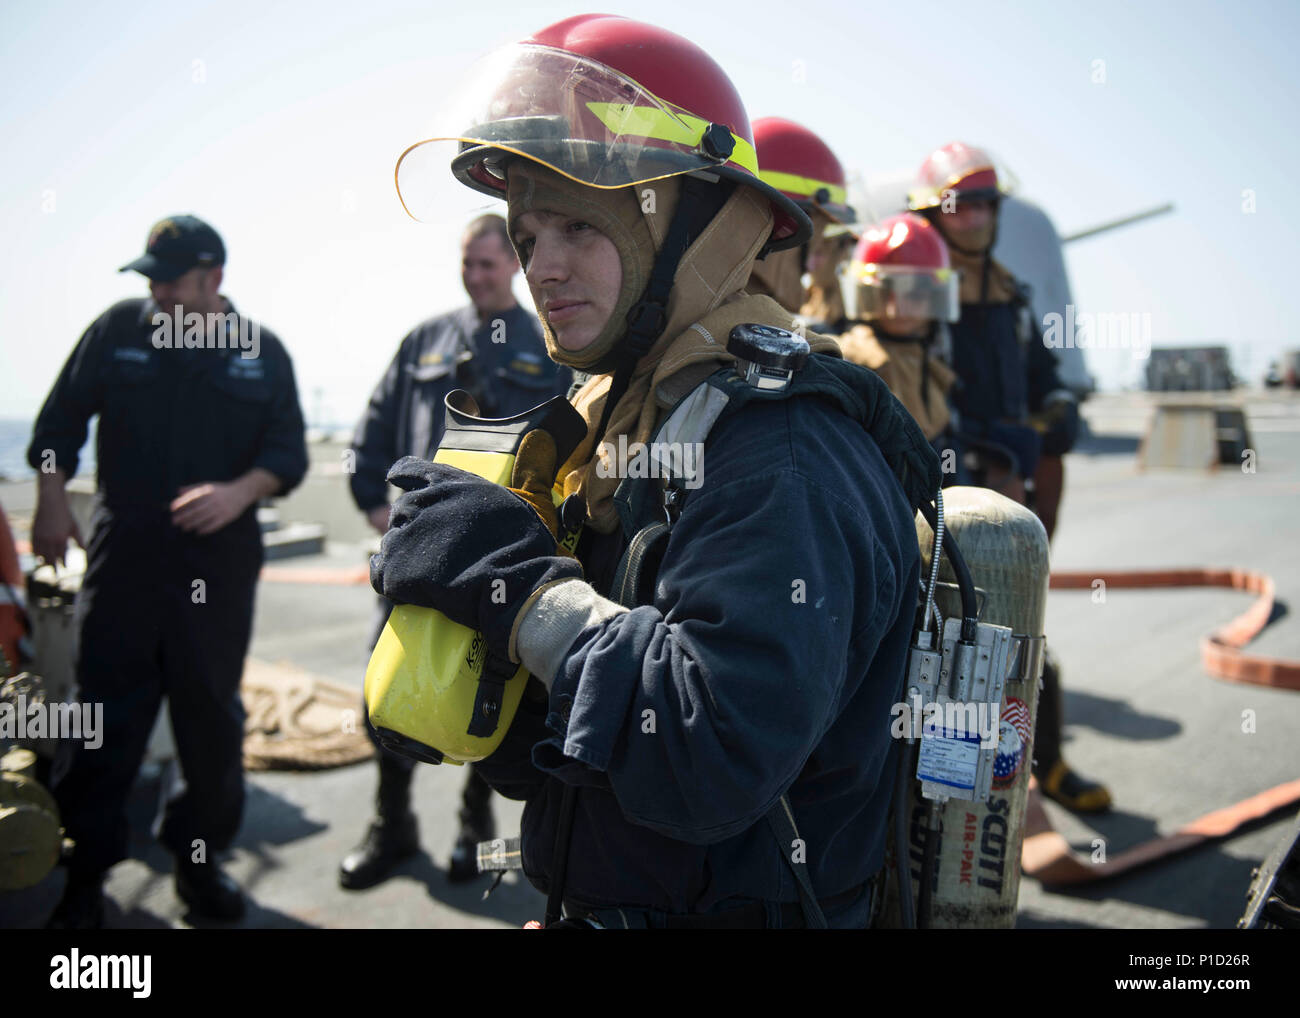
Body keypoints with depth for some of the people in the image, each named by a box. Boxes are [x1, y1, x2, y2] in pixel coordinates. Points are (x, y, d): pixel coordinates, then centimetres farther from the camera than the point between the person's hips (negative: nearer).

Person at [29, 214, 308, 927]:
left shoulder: (262, 351, 5)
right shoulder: (116, 330, 6)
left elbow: (288, 451, 3)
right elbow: (60, 420, 11)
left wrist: (241, 492, -16)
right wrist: (51, 500, 0)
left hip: (219, 565, 0)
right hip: (122, 556, 0)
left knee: (212, 718, 7)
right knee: (106, 717, 2)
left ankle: (199, 857, 23)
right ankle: (86, 872, 14)